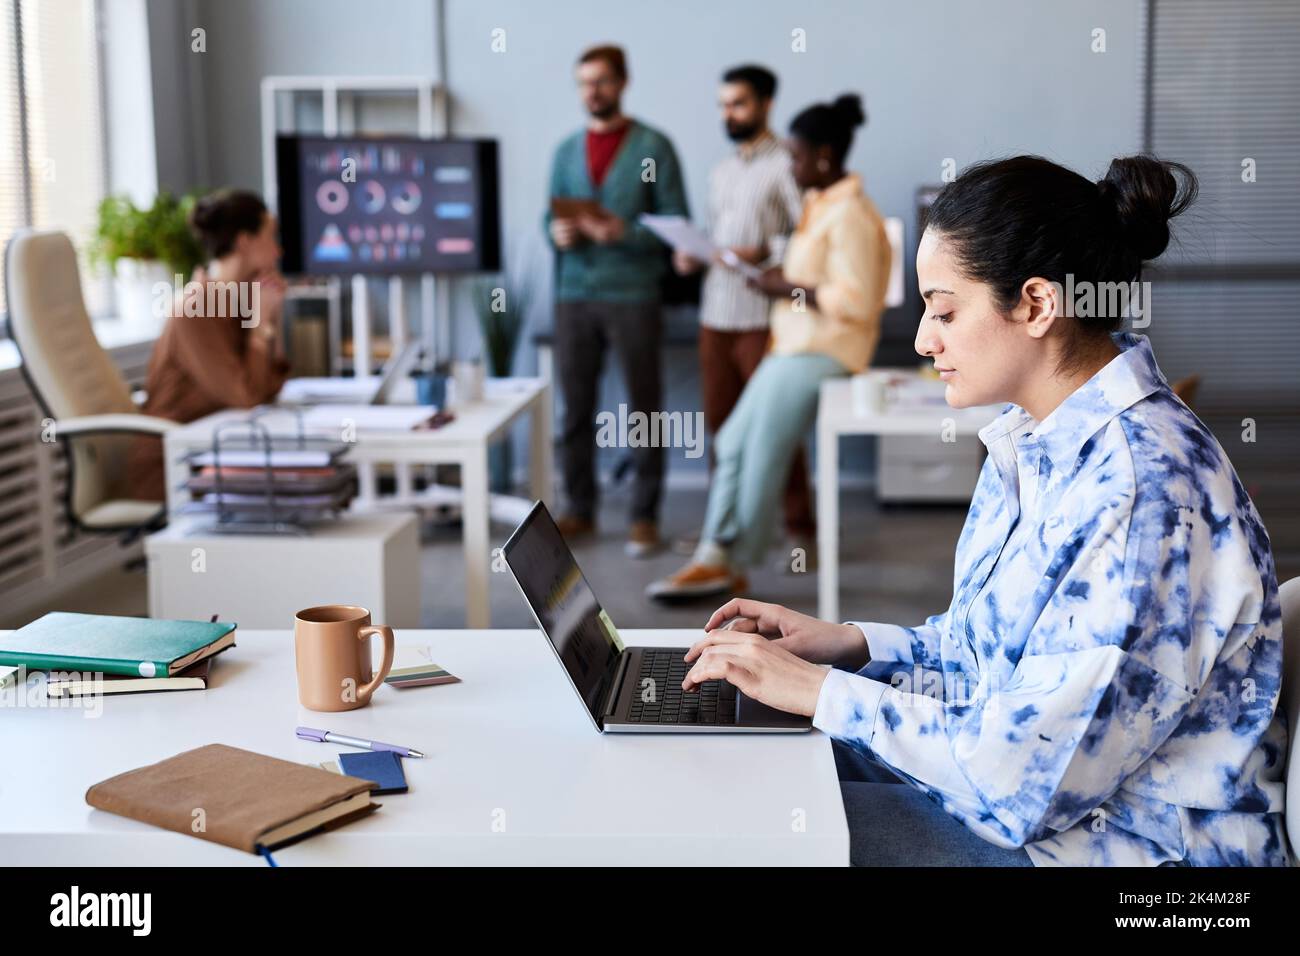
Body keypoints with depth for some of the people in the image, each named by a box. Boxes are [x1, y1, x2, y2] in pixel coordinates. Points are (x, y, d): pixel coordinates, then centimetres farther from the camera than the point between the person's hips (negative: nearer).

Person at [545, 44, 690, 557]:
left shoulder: (654, 146, -1)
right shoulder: (566, 150, 13)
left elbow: (676, 224, -5)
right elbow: (550, 216, 13)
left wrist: (622, 232, -20)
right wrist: (557, 231, -10)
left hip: (633, 296, -4)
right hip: (574, 296, 4)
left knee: (643, 409, 2)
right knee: (575, 407, 7)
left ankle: (644, 515, 10)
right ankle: (580, 510, 18)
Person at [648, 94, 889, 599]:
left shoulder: (850, 216, -17)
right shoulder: (819, 202, 13)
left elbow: (856, 301, -23)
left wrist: (789, 289, -15)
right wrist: (781, 276, 4)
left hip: (824, 354, -10)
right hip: (794, 347, 10)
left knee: (760, 457, -6)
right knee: (733, 444, 5)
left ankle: (731, 565, 8)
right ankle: (714, 557, 6)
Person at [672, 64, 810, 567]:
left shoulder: (785, 164, -5)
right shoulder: (720, 172, 19)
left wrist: (766, 251, -24)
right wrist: (693, 258, 4)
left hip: (761, 317, -7)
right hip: (715, 313, 7)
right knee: (720, 425, 9)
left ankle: (799, 529, 4)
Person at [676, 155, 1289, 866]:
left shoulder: (1143, 490, -28)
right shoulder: (1034, 437, 3)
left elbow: (1024, 781, -27)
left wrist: (823, 691, -18)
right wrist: (853, 644, 2)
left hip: (1127, 841, -9)